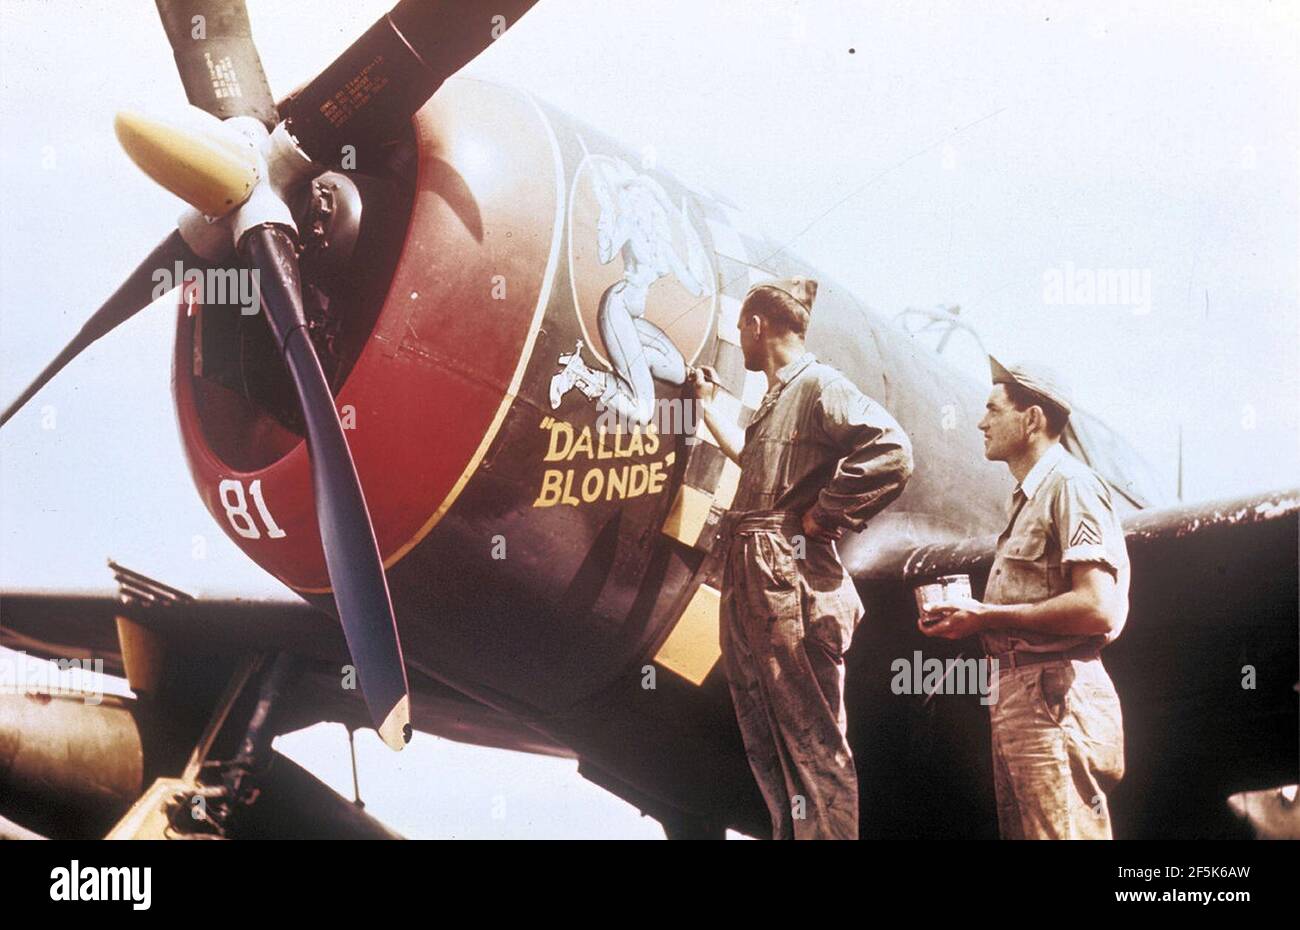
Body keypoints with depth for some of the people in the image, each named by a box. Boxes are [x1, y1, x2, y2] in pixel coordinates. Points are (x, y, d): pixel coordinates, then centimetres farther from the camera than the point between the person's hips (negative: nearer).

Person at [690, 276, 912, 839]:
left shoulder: (820, 385, -8)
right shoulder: (775, 398, 21)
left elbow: (892, 453, -23)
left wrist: (822, 516, -18)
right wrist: (708, 407, 43)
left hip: (793, 587, -10)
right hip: (751, 585, 10)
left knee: (813, 744, -8)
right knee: (766, 744, 13)